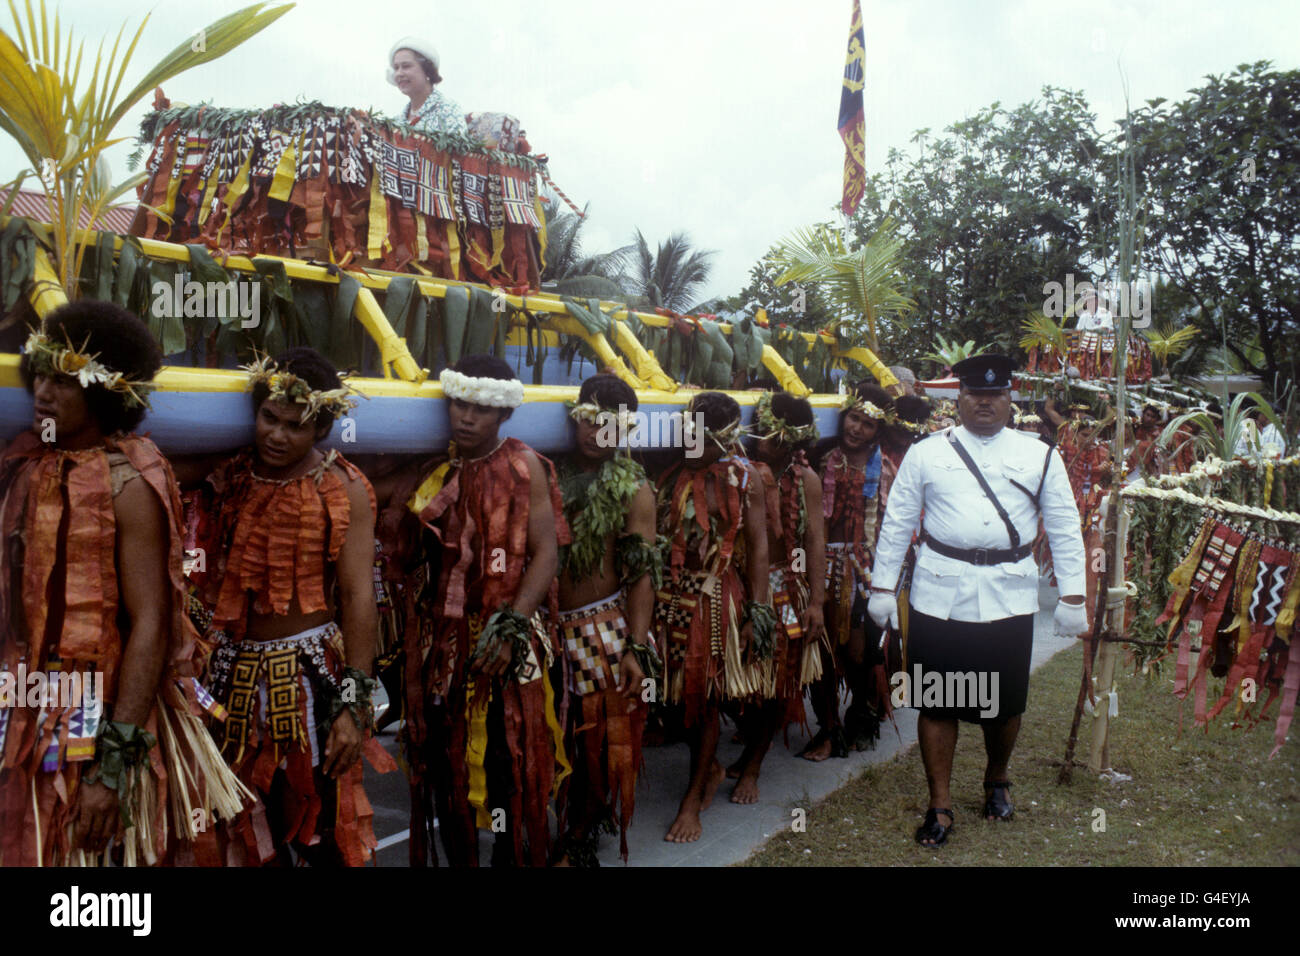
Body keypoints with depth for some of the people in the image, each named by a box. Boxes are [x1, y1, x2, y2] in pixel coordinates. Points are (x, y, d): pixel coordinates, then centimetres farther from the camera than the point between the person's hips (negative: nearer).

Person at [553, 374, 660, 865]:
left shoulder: (634, 489, -3)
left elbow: (641, 573, -6)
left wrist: (636, 649, -12)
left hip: (604, 628, -2)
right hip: (546, 627, 3)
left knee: (600, 742, 4)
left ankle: (580, 843, 21)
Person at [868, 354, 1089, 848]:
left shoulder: (1040, 456, 7)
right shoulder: (926, 453, 5)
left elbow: (1065, 529, 8)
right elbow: (897, 523, 7)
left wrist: (1073, 596, 3)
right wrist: (882, 586, 4)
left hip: (1010, 598, 1)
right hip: (939, 596, -1)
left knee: (1006, 701, 11)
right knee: (937, 701, 3)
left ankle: (996, 782, 38)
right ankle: (940, 804, 16)